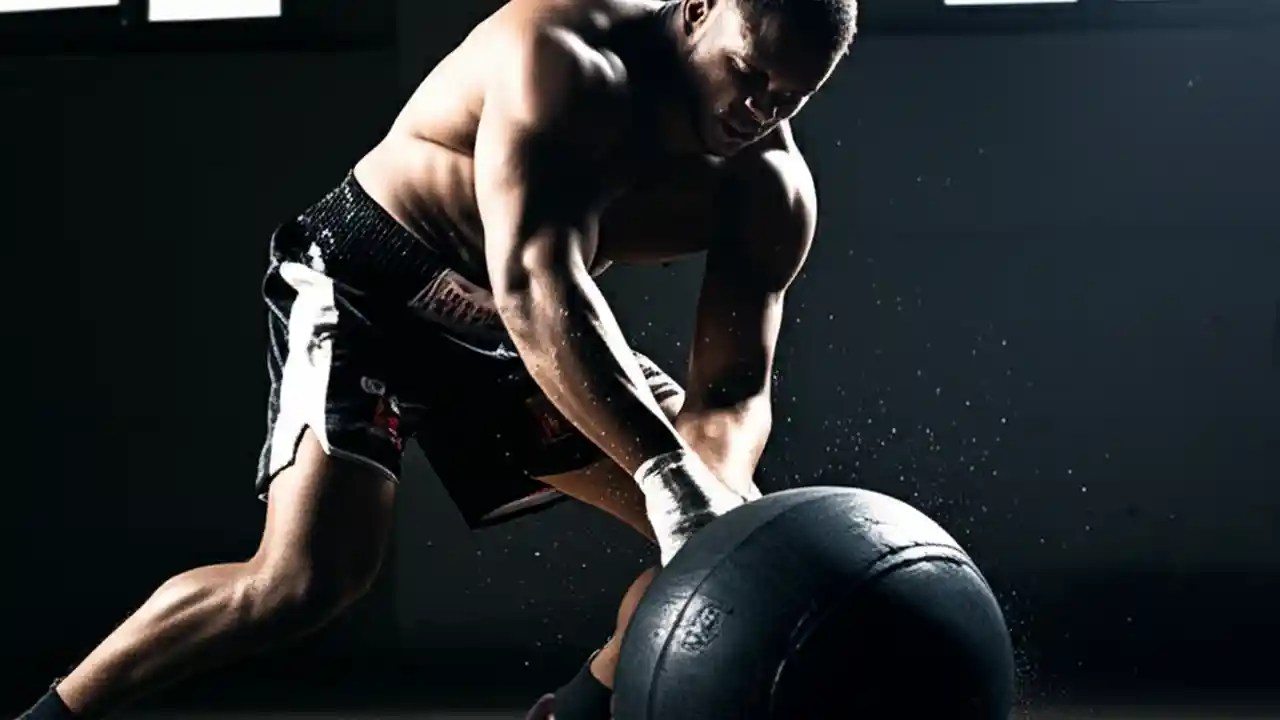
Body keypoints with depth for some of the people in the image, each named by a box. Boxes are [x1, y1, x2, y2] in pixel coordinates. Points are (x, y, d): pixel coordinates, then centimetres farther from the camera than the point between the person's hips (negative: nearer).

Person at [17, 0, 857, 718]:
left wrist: (717, 495, -36)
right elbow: (536, 286, -44)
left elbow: (733, 390, -12)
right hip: (368, 283, -7)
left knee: (734, 530, 2)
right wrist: (671, 474, -51)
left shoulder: (771, 191, -12)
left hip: (506, 327, 7)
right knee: (313, 576, -25)